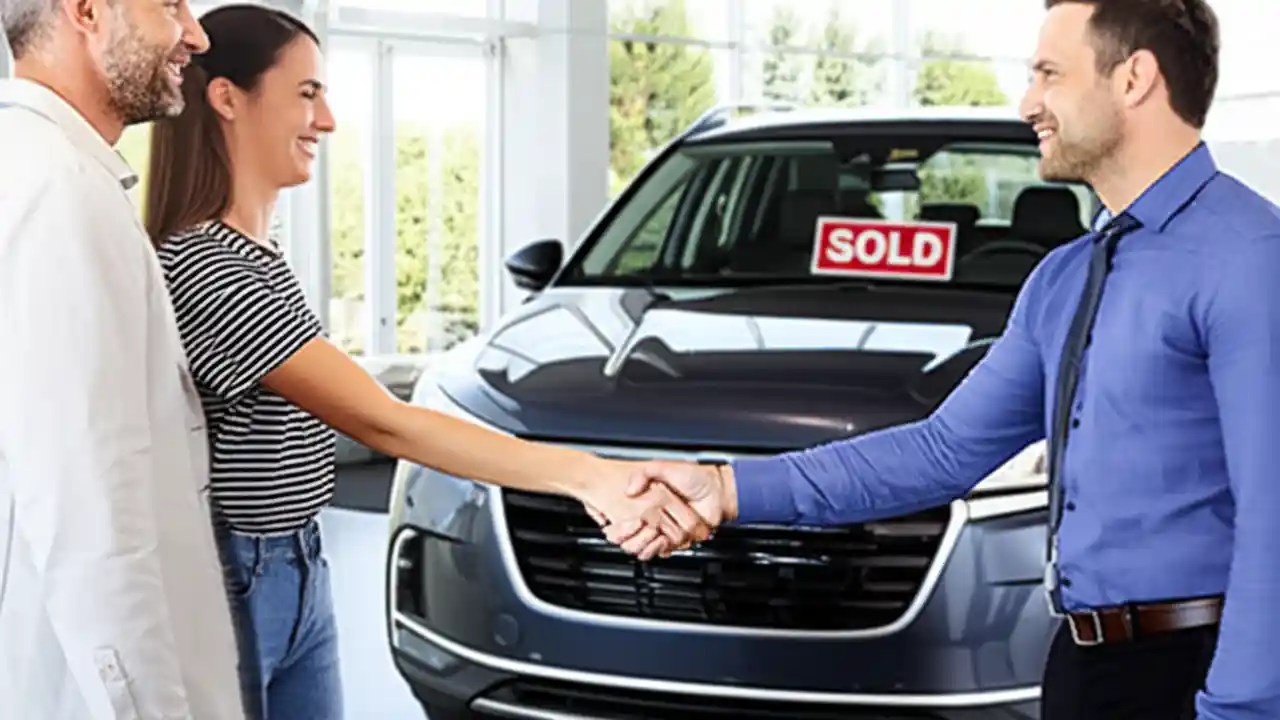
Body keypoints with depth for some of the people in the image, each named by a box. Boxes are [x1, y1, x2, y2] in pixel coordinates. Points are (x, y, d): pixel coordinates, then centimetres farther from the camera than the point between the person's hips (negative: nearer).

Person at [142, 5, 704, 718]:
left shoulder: (257, 252, 11)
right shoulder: (206, 267, -22)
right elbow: (383, 423, -27)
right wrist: (587, 476, -30)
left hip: (299, 579, 9)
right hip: (228, 589, -9)